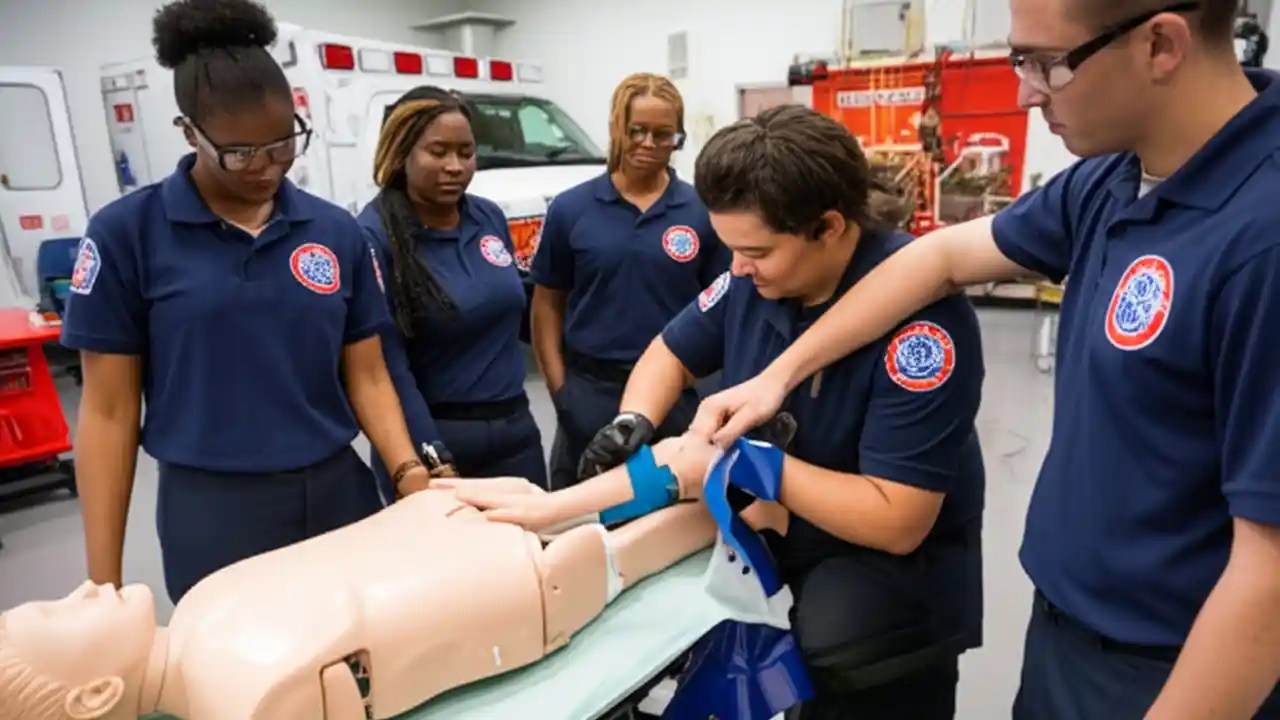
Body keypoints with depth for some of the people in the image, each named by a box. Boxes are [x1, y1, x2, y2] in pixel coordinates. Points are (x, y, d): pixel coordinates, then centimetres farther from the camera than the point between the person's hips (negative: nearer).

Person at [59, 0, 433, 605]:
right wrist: (104, 580, -3)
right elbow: (109, 409, -3)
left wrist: (410, 473, -12)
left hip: (340, 497, 3)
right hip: (212, 514, -2)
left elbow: (366, 377, 4)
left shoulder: (337, 232, 1)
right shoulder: (126, 233, -5)